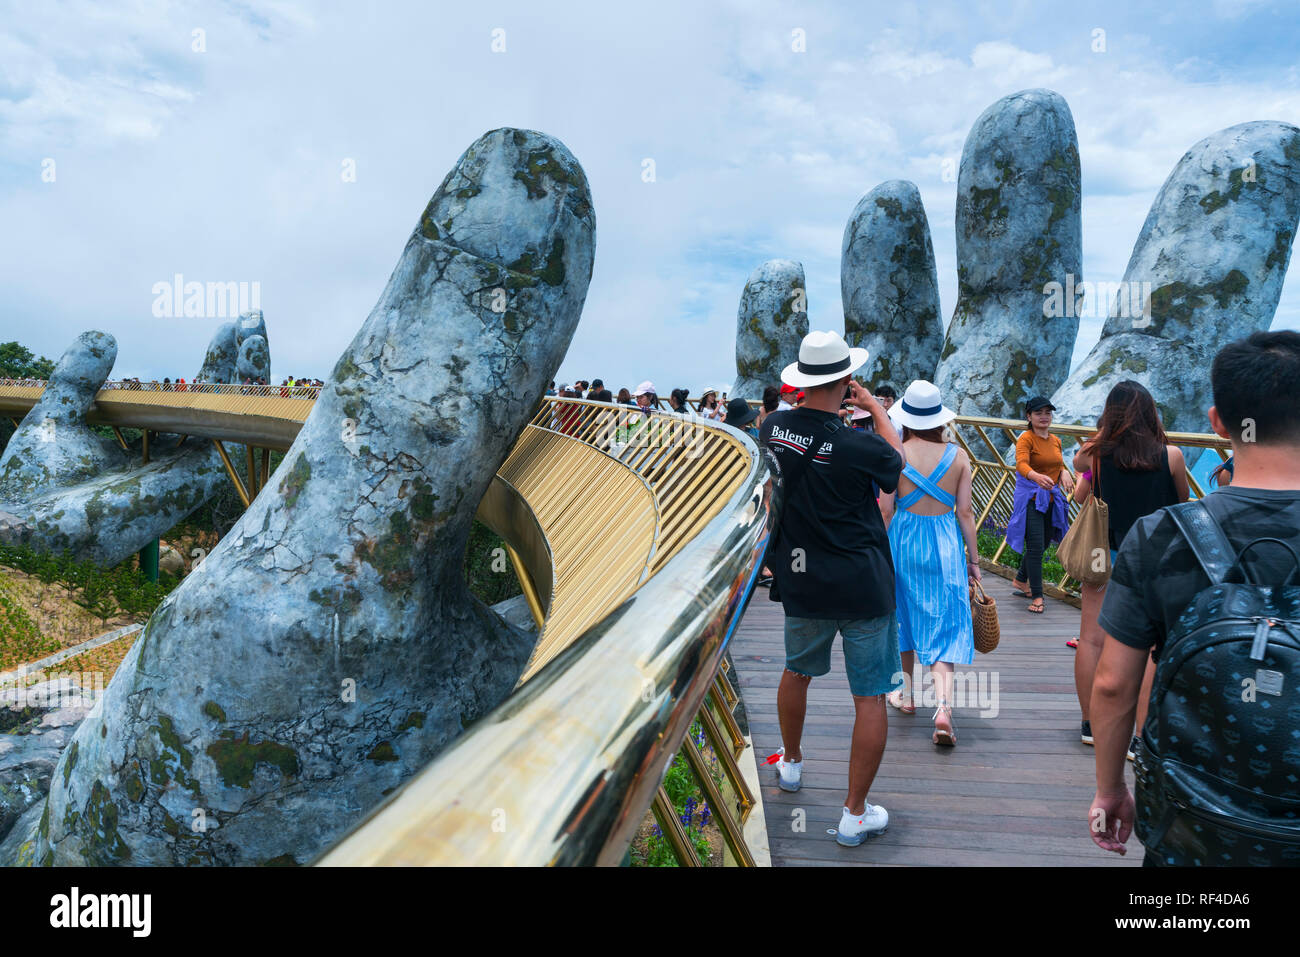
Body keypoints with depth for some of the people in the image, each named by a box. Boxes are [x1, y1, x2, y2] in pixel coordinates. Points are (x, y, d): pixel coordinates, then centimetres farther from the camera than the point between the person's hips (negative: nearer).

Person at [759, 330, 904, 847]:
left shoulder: (771, 428, -7)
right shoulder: (858, 446, -20)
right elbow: (896, 460, 4)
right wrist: (875, 407, 14)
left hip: (801, 584, 5)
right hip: (863, 587, -5)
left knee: (797, 671, 27)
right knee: (870, 698, 7)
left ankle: (791, 763, 48)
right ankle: (855, 814, 15)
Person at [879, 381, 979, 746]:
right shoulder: (958, 455, -3)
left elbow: (886, 509, -8)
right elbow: (965, 511, -2)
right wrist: (973, 558, 6)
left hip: (903, 539, 0)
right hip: (946, 544, 1)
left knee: (905, 615, 18)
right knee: (945, 624, 4)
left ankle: (906, 694, 31)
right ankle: (943, 706, -11)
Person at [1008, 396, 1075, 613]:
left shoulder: (1055, 440, 11)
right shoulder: (1026, 439, -12)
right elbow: (1021, 464, -29)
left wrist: (1064, 473, -1)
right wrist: (1037, 477, -49)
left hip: (1051, 498, 7)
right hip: (1031, 498, -7)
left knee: (1042, 544, 17)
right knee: (1035, 547, -10)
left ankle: (1020, 580, 37)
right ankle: (1037, 596, -2)